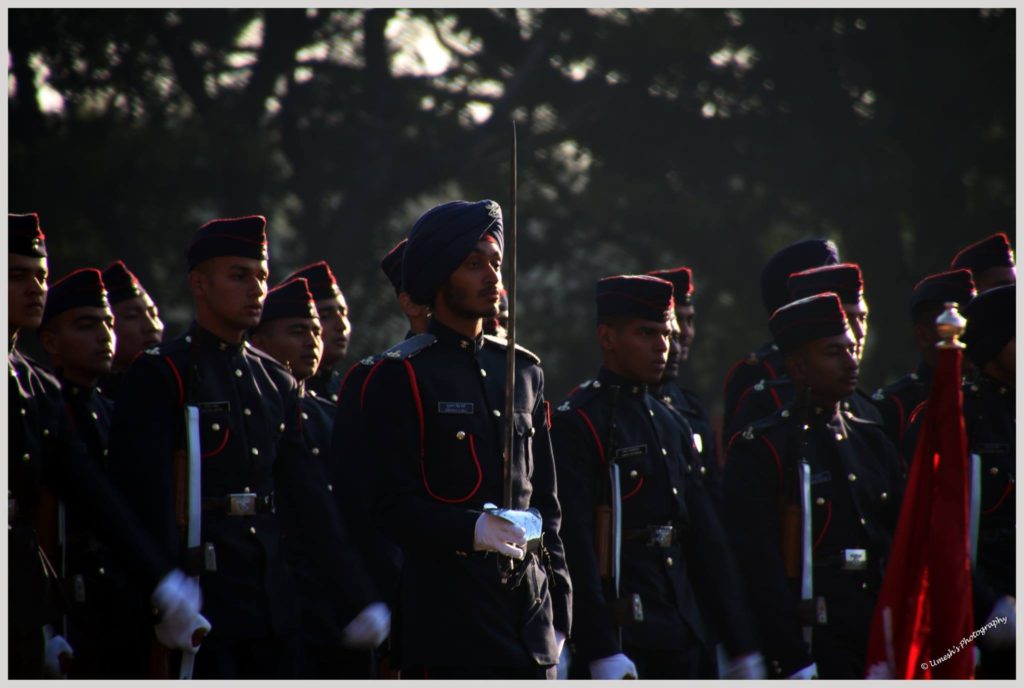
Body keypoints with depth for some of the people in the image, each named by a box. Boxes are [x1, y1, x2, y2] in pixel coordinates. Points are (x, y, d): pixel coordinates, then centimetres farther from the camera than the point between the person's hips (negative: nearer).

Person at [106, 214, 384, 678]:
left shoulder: (278, 383, 16)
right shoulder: (160, 376, -4)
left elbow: (309, 494, 16)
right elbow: (147, 501, -11)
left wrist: (355, 599, 10)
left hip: (273, 606, 6)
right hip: (202, 594, -6)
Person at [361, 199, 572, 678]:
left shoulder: (523, 370, 17)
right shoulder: (400, 375, -3)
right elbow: (393, 506, -10)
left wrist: (558, 611, 14)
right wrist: (472, 530, -27)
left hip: (530, 612, 6)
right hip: (450, 621, -6)